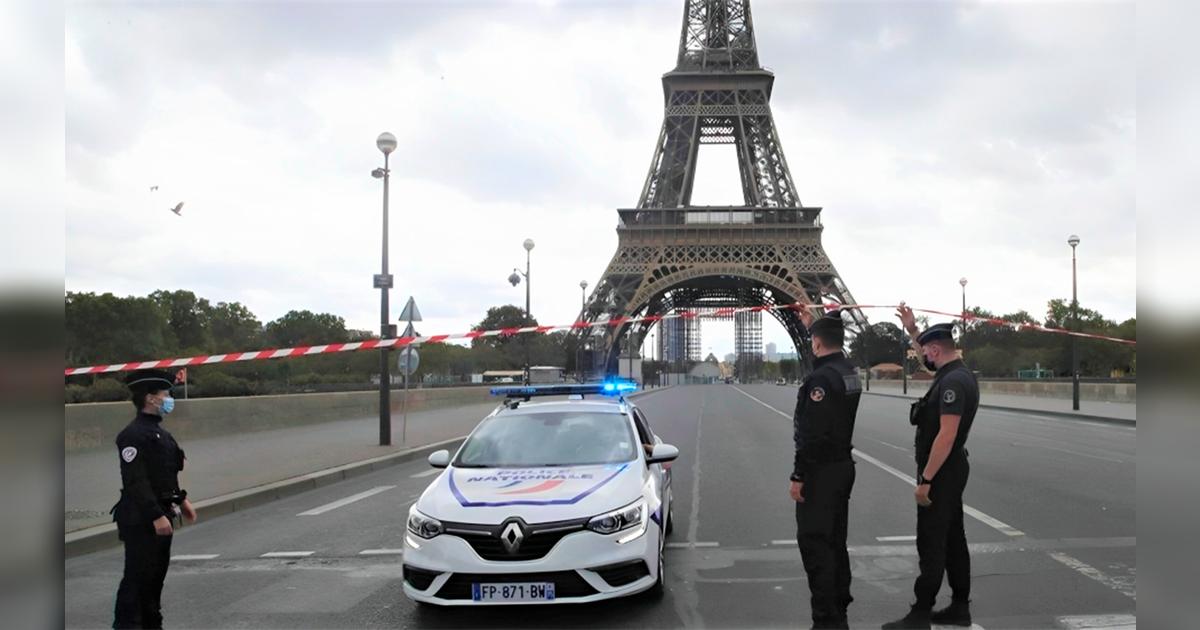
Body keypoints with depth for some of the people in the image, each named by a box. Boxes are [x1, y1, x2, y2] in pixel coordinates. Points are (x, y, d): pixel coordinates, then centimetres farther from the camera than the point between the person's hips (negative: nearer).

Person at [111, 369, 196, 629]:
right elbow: (136, 482, -22)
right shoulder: (133, 434, -17)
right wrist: (156, 516, -24)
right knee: (137, 576, -4)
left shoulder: (159, 431, 15)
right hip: (140, 519, -10)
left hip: (161, 514, 10)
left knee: (156, 574, 16)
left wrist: (181, 500, 17)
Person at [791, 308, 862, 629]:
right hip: (843, 466, 9)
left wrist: (798, 476, -18)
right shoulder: (848, 371, 8)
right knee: (835, 541, 16)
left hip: (821, 471, -9)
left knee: (814, 543, -5)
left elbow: (812, 434, -23)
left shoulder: (821, 378, -20)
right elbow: (828, 356, 33)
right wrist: (812, 324, 39)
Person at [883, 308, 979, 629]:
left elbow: (947, 435, -26)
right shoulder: (956, 373, 9)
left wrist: (925, 480, -24)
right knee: (952, 539, 15)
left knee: (931, 544, -5)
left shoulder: (952, 382, -22)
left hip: (942, 471, -10)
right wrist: (912, 330, 27)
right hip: (951, 469, 10)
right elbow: (932, 358, 33)